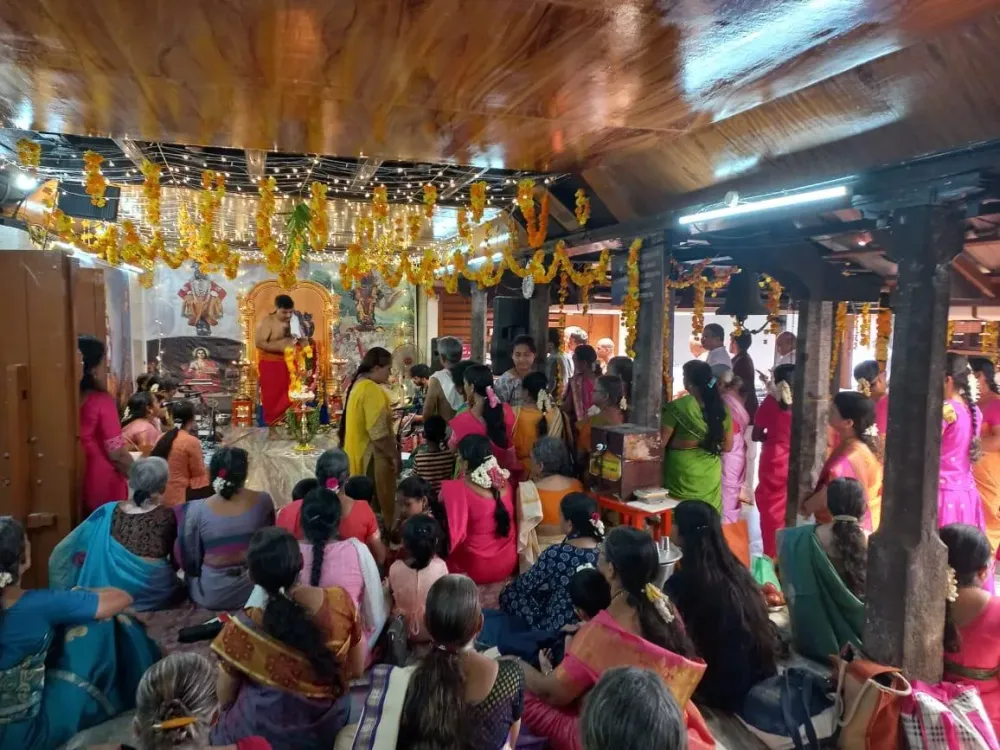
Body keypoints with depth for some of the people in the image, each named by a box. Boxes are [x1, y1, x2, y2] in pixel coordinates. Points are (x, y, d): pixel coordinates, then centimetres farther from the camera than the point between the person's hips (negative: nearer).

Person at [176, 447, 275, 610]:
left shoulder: (196, 509, -19)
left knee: (192, 575, 30)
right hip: (256, 590, 1)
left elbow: (189, 559, -5)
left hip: (211, 596, 0)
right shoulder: (263, 501, -16)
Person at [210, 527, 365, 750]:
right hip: (328, 728, 2)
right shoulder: (341, 602, -22)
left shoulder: (243, 628, -27)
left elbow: (225, 700, -8)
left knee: (218, 727, 29)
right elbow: (357, 669, -5)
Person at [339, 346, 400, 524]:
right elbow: (378, 432, -25)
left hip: (359, 453, 10)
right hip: (372, 456, -10)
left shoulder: (357, 385, 9)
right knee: (382, 506, 1)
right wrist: (394, 455, -16)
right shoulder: (372, 390, -22)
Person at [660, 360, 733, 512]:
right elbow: (727, 446, 6)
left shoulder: (678, 407, -14)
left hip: (683, 473, -4)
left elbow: (660, 442, -12)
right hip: (710, 474, 4)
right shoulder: (721, 408, 0)